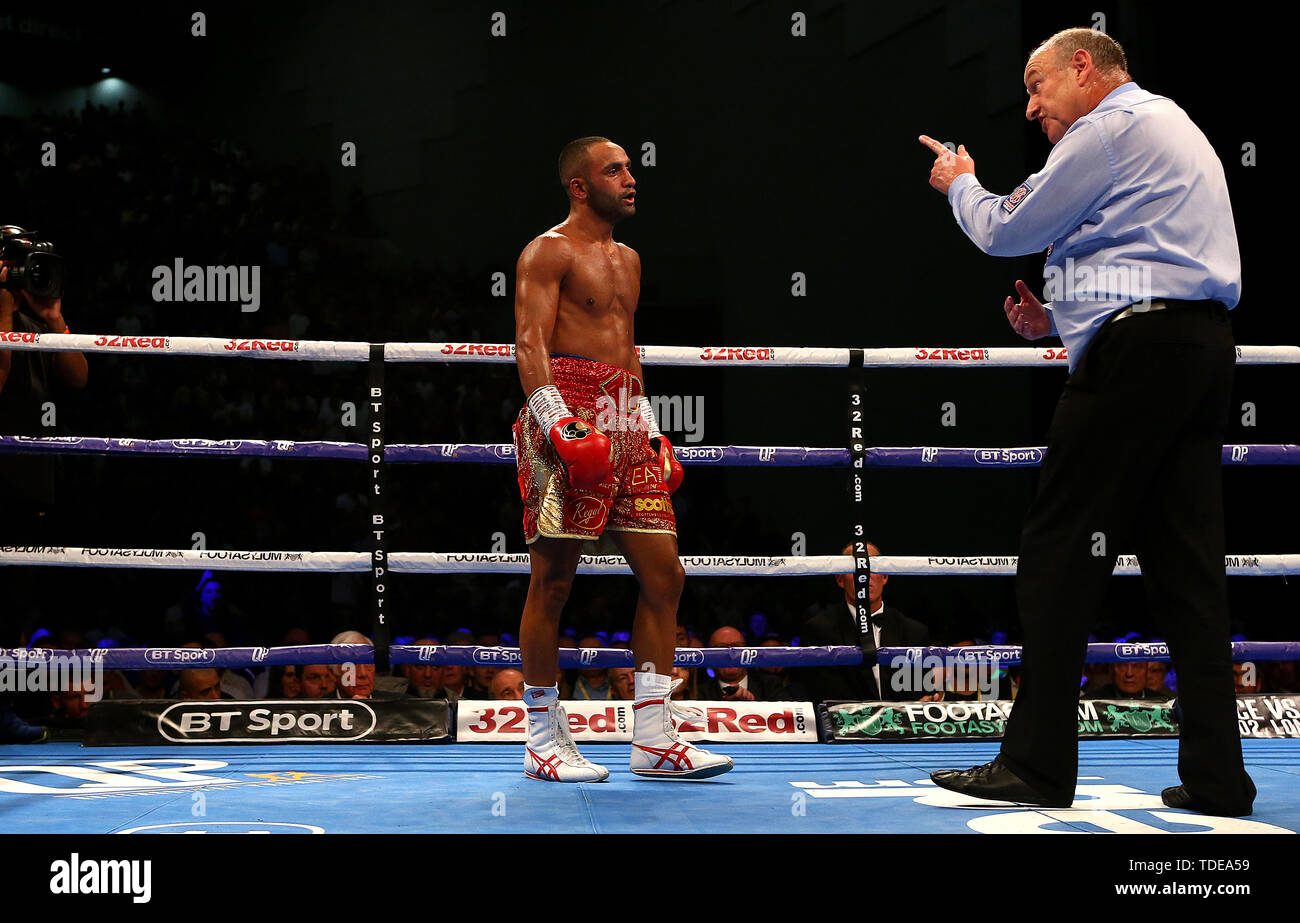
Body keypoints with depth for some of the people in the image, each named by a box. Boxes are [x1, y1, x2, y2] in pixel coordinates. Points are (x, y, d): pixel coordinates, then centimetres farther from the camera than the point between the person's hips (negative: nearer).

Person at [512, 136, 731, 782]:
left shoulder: (627, 260, 24)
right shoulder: (548, 251, -1)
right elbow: (530, 342, -10)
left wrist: (650, 429, 23)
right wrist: (561, 425, -22)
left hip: (627, 424, 8)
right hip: (569, 411, -8)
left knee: (664, 573, 1)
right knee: (553, 578, -5)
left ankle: (654, 740, 4)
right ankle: (543, 739, 3)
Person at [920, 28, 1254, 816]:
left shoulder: (1112, 127, -4)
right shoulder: (1172, 130, 27)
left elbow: (1006, 231, -1)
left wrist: (961, 184, 19)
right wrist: (1059, 319, 18)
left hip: (1138, 349, -10)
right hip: (1203, 346, 10)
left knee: (1058, 553, -6)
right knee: (1186, 565, 5)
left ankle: (1037, 764, -6)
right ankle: (1216, 777, 1)